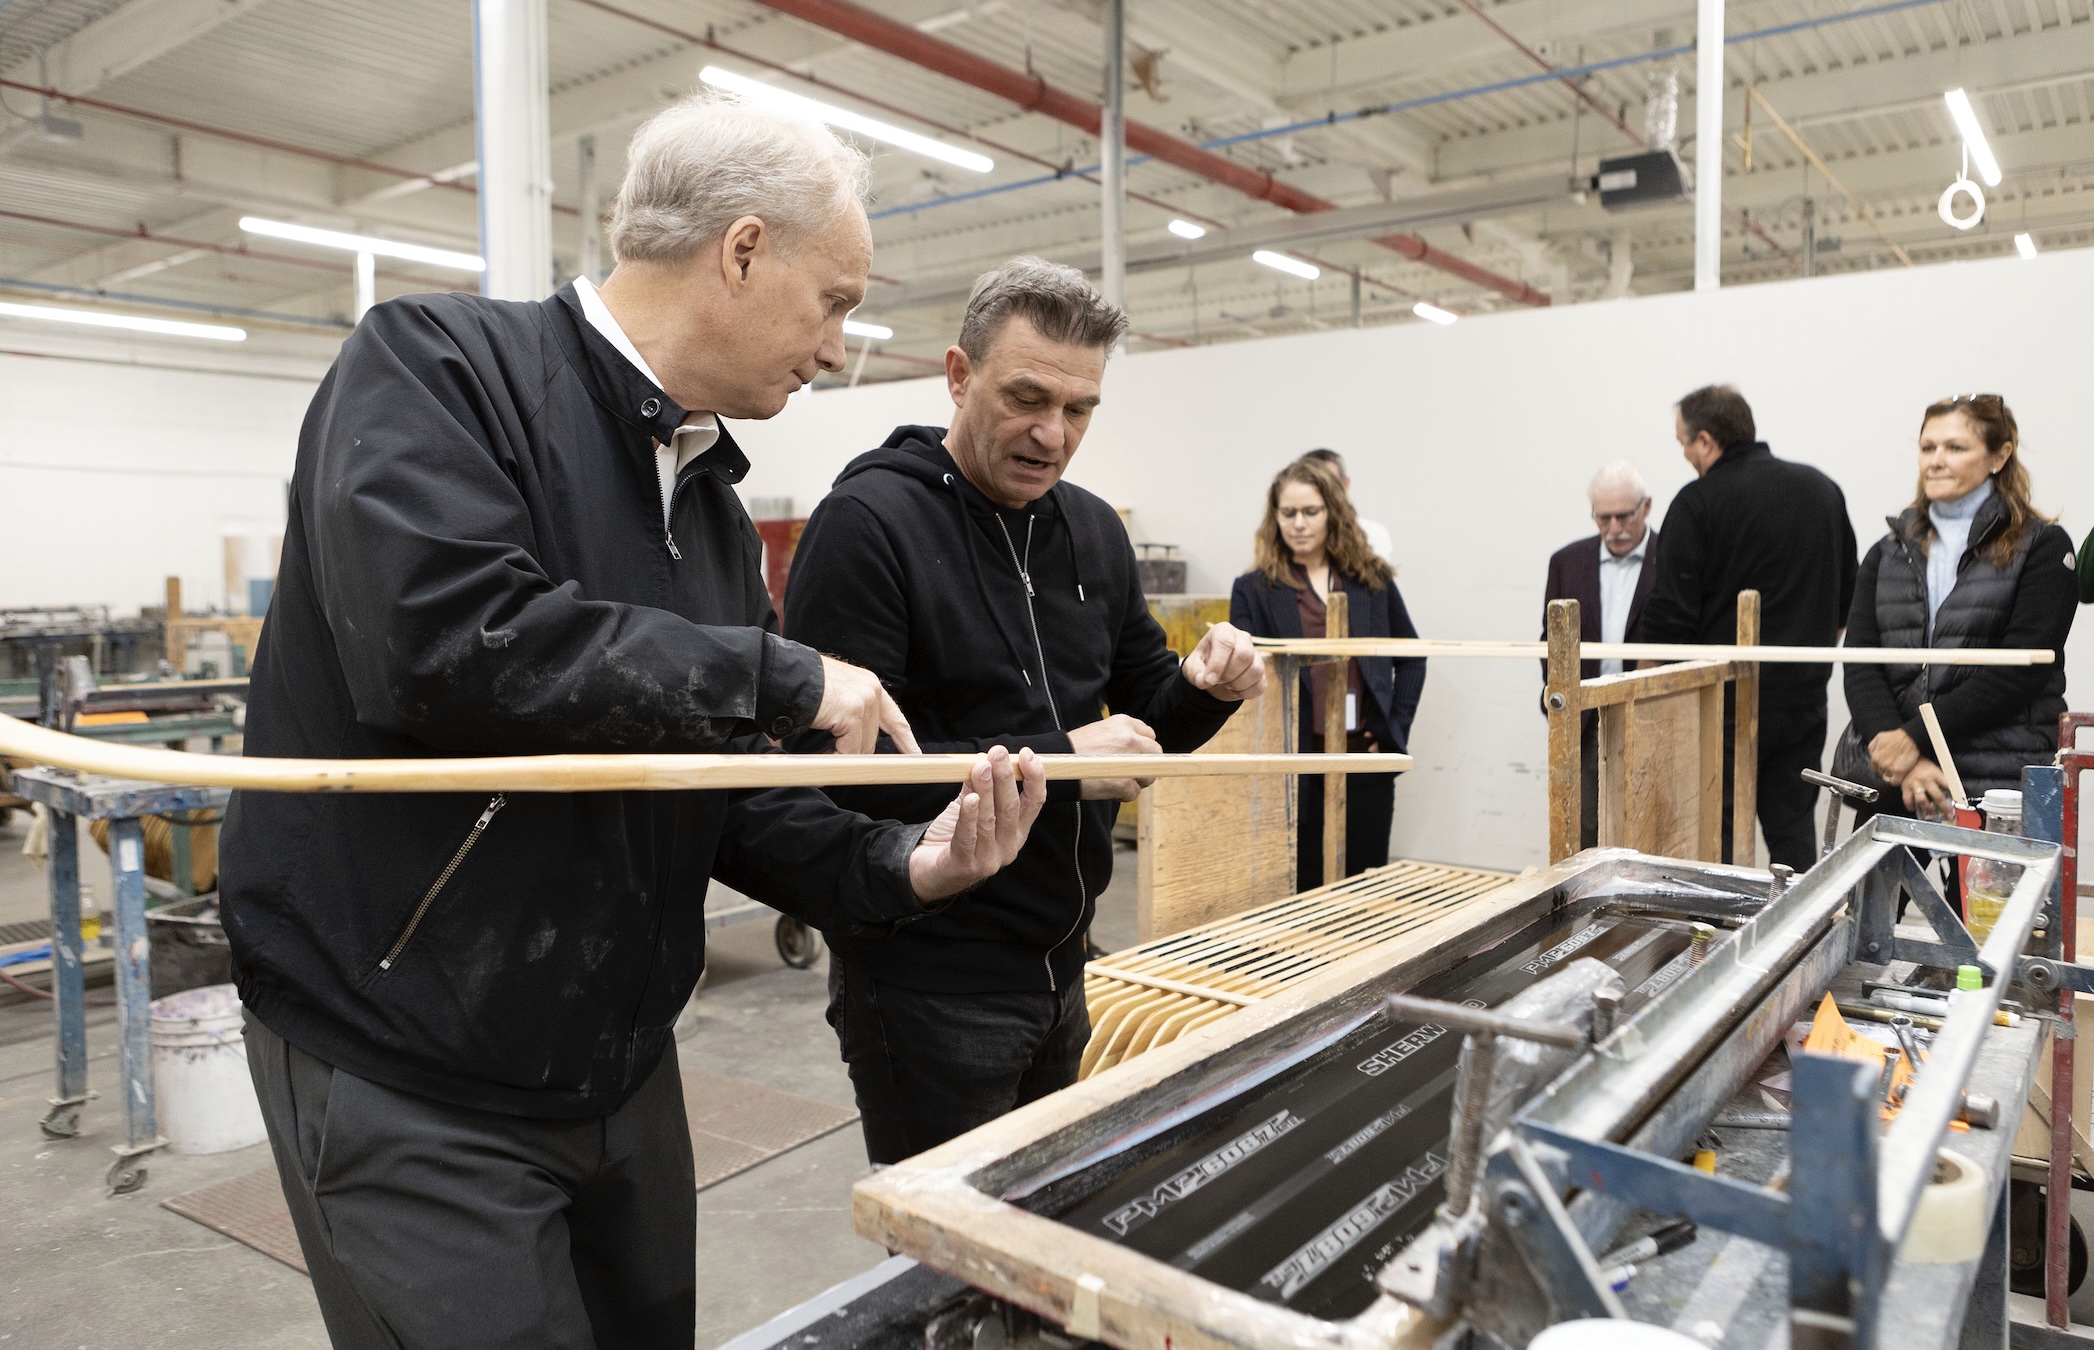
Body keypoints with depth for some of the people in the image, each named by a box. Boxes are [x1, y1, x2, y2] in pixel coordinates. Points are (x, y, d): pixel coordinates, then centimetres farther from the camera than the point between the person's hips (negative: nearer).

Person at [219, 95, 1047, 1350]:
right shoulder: (435, 362, -13)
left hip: (624, 1066, 8)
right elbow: (439, 635, -30)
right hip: (409, 1088, -7)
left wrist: (896, 867, -9)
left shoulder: (717, 504, 8)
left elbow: (733, 796, 9)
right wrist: (776, 677, -22)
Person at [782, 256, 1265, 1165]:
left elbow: (1145, 715, 14)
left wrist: (1204, 689, -8)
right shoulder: (867, 521, -16)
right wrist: (1054, 761, -25)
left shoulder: (1094, 532, 7)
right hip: (926, 981, -7)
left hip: (1060, 967, 8)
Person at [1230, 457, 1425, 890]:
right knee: (1301, 887, 6)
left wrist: (1394, 731, 6)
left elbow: (1411, 658, 16)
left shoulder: (1373, 578, 8)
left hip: (1365, 762, 2)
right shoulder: (1253, 589, 0)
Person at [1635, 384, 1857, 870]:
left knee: (1716, 836, 2)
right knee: (1793, 828, 12)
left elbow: (1671, 615, -13)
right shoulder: (1823, 489, 10)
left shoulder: (1698, 502, -11)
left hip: (1724, 702, -6)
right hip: (1805, 697, 6)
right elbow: (1848, 596, 17)